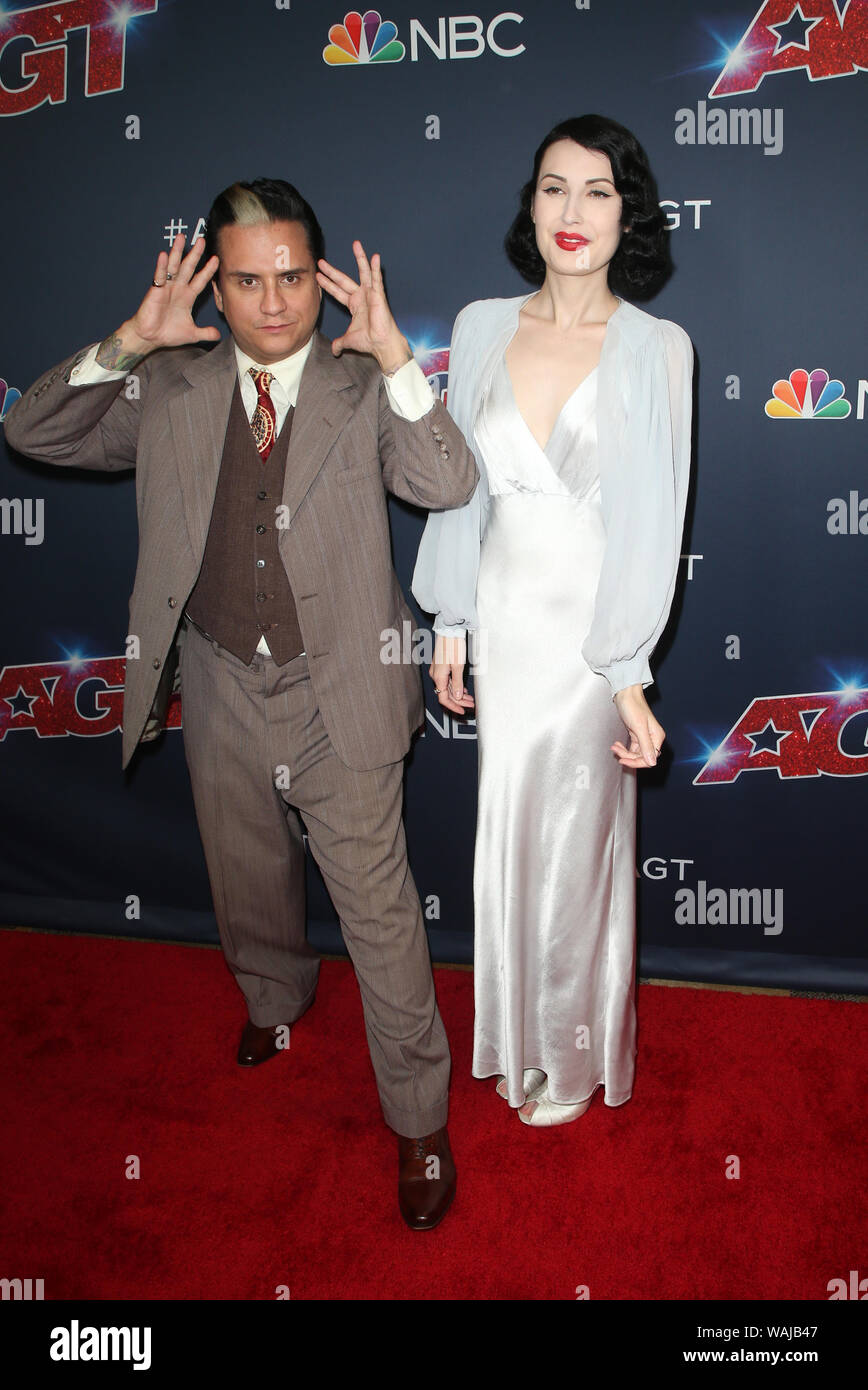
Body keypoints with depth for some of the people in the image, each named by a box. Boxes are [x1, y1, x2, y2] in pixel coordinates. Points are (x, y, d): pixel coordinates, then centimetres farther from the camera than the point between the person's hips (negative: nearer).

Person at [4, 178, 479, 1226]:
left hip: (337, 696, -3)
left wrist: (393, 357, -28)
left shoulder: (362, 389, -6)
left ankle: (420, 1119, 22)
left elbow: (447, 485, -20)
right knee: (247, 880, 25)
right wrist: (128, 342, -14)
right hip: (220, 689, 4)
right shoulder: (171, 389, 1)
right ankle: (274, 996, 57)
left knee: (379, 910, 4)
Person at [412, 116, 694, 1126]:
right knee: (509, 831, 15)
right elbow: (461, 487, 6)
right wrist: (451, 624, 7)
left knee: (575, 842, 9)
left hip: (589, 625, -3)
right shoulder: (482, 328, 2)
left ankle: (576, 1057, 34)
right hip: (502, 615, 4)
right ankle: (521, 1038, 39)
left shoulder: (655, 348, -9)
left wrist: (628, 676, -15)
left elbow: (651, 520, -12)